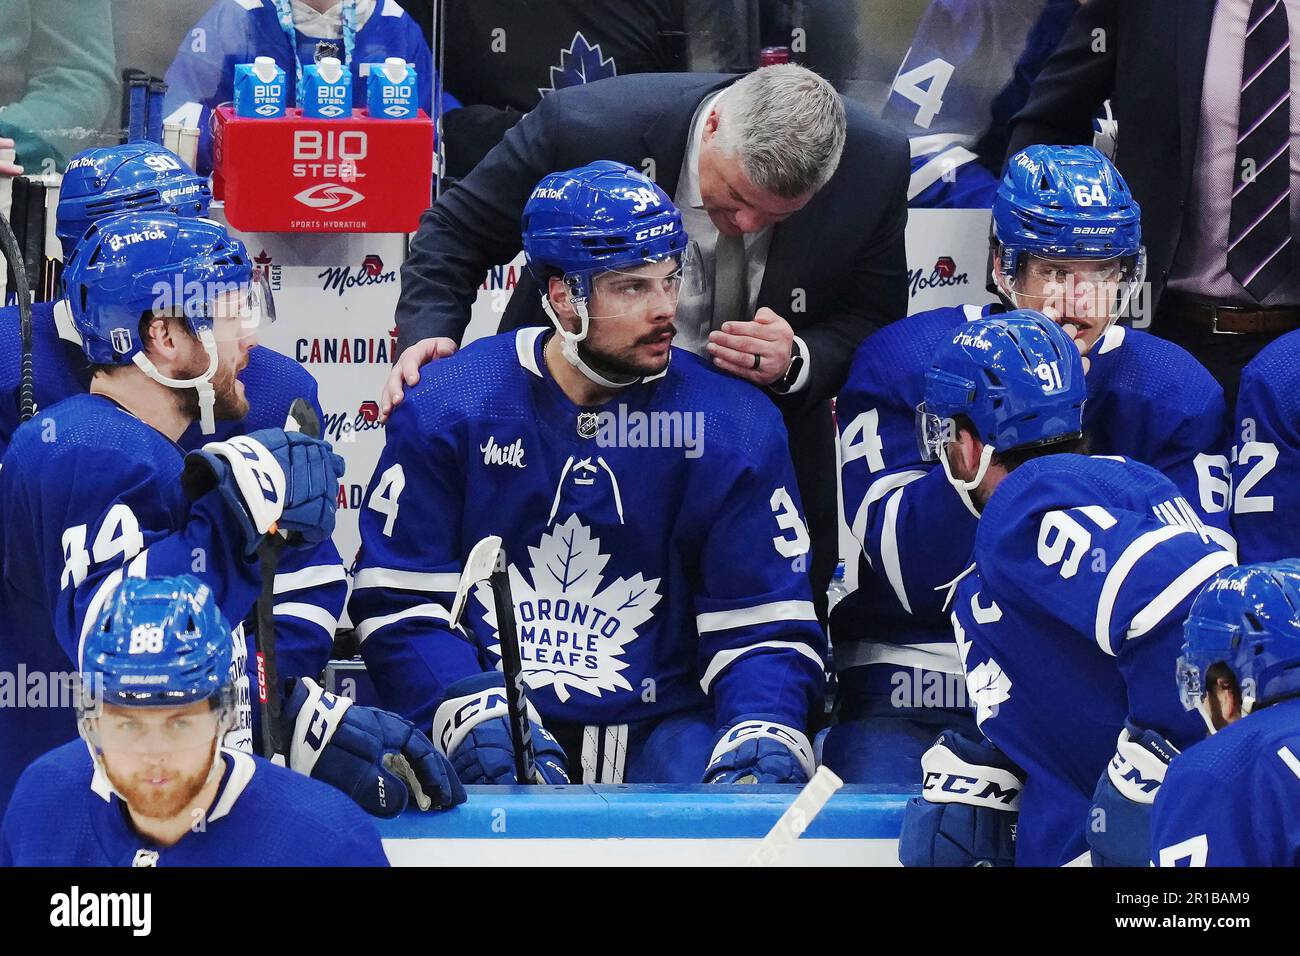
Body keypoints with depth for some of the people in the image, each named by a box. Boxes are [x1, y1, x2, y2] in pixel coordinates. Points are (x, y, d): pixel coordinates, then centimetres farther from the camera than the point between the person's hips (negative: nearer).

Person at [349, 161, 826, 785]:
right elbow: (398, 601, -3)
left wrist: (765, 733, -19)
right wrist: (480, 718, -19)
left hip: (659, 726, 2)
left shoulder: (735, 425, 2)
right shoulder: (445, 410, -1)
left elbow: (765, 625, 2)